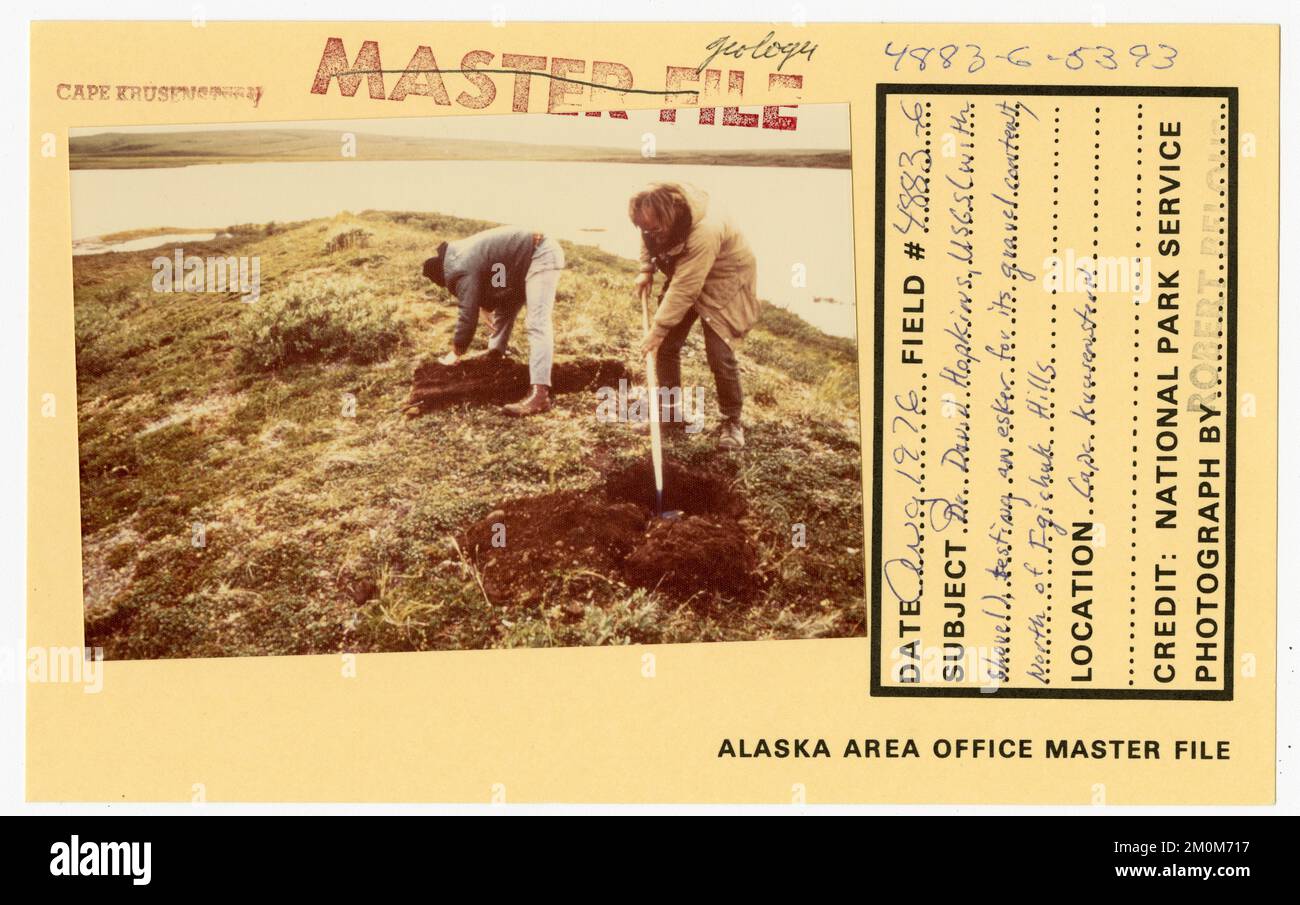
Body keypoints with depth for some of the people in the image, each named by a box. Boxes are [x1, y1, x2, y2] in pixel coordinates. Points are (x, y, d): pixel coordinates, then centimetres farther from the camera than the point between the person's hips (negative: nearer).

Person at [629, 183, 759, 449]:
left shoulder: (704, 232, -40)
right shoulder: (655, 217, -18)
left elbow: (685, 290, -36)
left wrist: (658, 330, -32)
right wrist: (646, 271, -4)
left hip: (723, 280, -7)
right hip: (683, 274, 7)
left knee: (720, 354, -14)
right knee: (666, 346, 2)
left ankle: (732, 421, 3)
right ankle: (669, 410, 18)